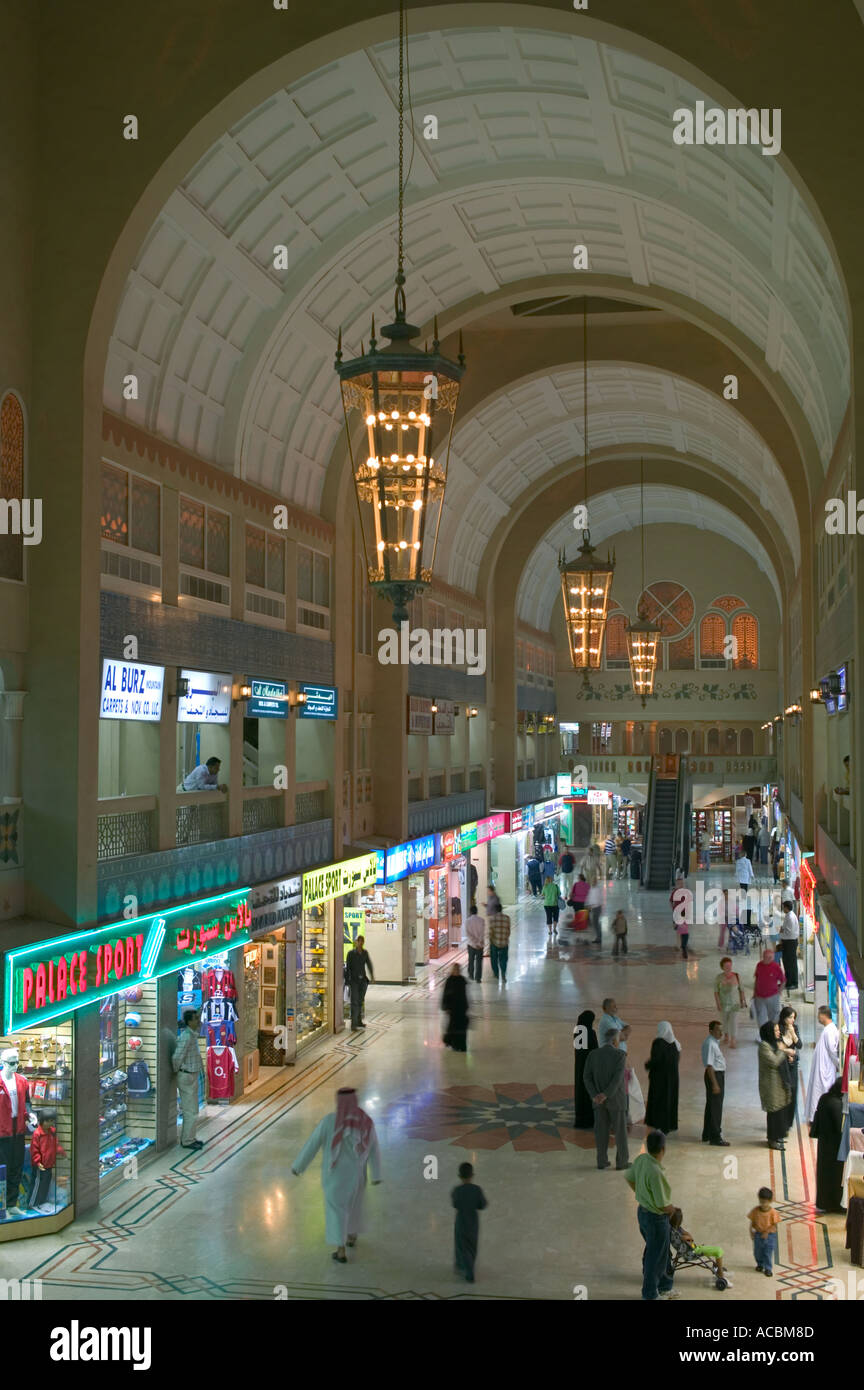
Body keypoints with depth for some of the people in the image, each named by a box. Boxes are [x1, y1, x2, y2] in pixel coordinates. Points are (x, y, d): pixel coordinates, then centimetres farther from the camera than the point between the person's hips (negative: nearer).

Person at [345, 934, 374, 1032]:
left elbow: (369, 965, 7)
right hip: (354, 980, -5)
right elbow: (348, 968, -5)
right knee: (354, 1002, -10)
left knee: (360, 1001, 13)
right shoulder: (351, 953, -6)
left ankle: (359, 1021, 25)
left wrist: (372, 976, -6)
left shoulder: (365, 953, 7)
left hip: (363, 980, 5)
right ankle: (353, 1024, -12)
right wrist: (347, 981, -8)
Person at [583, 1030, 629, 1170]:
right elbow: (618, 1077, -22)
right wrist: (606, 1095, -23)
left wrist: (594, 1096, -16)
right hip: (616, 1098, -4)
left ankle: (602, 1162, 15)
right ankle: (621, 1162, 14)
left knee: (602, 1130, 11)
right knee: (620, 1130, 9)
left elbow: (587, 1077, -8)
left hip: (598, 1099, 4)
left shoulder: (592, 1055, -1)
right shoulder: (620, 1055, -13)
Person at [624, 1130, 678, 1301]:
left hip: (642, 1211, 9)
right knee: (655, 1257, 10)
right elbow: (663, 1204, -26)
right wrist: (671, 1207, -4)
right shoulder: (656, 1172, -33)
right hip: (656, 1218, -9)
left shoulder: (641, 1159, -8)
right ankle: (650, 1295, 25)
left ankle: (664, 1287, 41)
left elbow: (628, 1178, 11)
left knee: (663, 1253, 25)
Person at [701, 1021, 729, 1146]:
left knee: (711, 1106, 18)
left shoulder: (714, 1042, 11)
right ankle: (715, 1137, 3)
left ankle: (707, 1135, 29)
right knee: (715, 1108, -4)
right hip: (714, 1075, -11)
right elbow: (709, 1065, -24)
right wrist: (715, 1084, -25)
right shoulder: (710, 1044, -21)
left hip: (719, 1074, 11)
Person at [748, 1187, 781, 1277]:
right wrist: (751, 1230, -10)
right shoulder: (755, 1210, -10)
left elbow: (775, 1225, -15)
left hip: (770, 1235, -3)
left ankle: (768, 1268, 19)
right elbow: (752, 1221, 1)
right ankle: (760, 1264, 39)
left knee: (768, 1253, 3)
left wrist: (767, 1232, -21)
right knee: (757, 1252, 14)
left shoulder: (772, 1212, -19)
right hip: (758, 1235, 3)